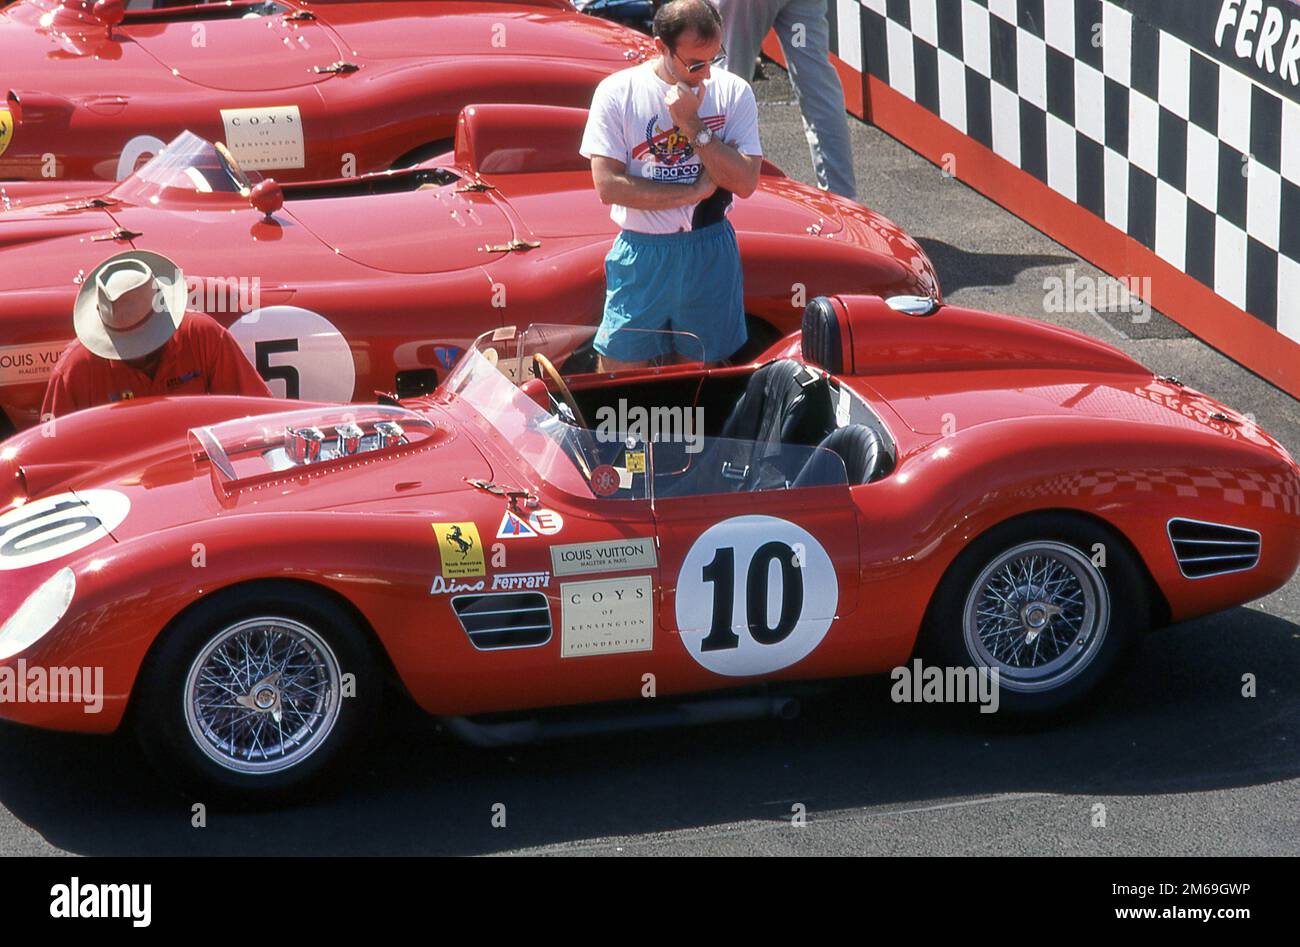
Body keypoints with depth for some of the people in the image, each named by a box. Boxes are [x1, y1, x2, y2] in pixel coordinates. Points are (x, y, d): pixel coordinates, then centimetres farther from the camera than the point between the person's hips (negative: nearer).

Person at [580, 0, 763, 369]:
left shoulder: (733, 92, -2)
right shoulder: (617, 92, -6)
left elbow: (745, 183, -9)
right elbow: (608, 185, -12)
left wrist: (692, 125, -17)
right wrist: (696, 191, -13)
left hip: (711, 253, 1)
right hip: (640, 253, -1)